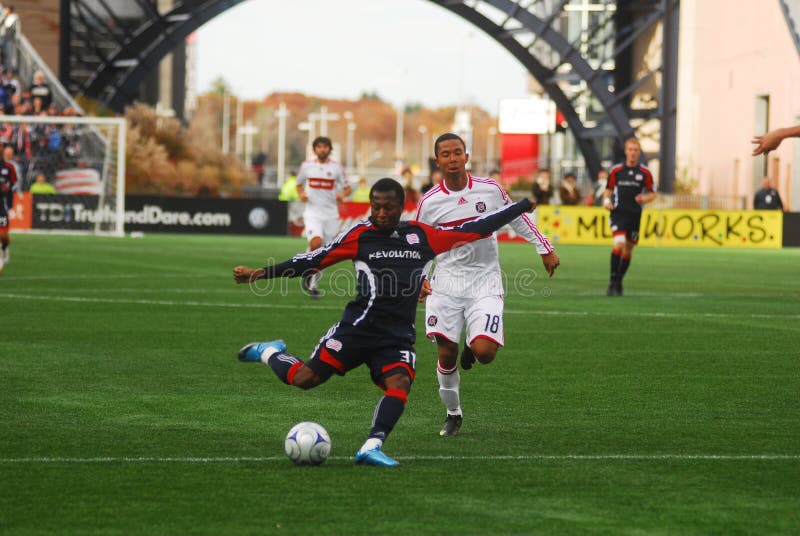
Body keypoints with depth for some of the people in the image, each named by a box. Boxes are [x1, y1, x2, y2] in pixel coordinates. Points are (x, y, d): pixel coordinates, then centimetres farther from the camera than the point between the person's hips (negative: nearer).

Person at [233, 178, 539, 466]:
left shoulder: (422, 236, 9)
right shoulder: (361, 235, 3)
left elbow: (473, 230, 13)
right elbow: (314, 261, 5)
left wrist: (521, 206, 13)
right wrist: (261, 274, 2)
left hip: (398, 337, 2)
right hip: (358, 328, -2)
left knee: (400, 383, -26)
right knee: (303, 379, -9)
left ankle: (372, 447, -30)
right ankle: (270, 353, 20)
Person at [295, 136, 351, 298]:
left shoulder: (337, 168, 2)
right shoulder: (306, 166, 4)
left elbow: (347, 187, 9)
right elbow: (299, 184, 18)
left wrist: (343, 194, -13)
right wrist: (301, 194, -3)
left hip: (331, 215, 1)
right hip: (313, 213, -1)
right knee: (316, 243, -26)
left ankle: (312, 284, 21)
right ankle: (309, 272, -2)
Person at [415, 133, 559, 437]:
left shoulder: (490, 189, -3)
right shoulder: (429, 202, -3)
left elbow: (517, 218, 14)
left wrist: (544, 249, 16)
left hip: (485, 282, -1)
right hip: (446, 283, 1)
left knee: (484, 352, -18)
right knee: (446, 354, -2)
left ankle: (473, 349, 21)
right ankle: (453, 414, 20)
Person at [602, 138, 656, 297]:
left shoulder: (645, 173, 3)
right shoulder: (616, 170, 3)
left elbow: (652, 194, 10)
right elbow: (608, 189, 15)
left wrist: (645, 199, -11)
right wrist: (606, 201, -4)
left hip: (635, 216, 2)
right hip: (618, 213, -2)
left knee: (628, 250, 8)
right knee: (619, 244, -21)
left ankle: (618, 283, 23)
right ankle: (613, 281, -13)